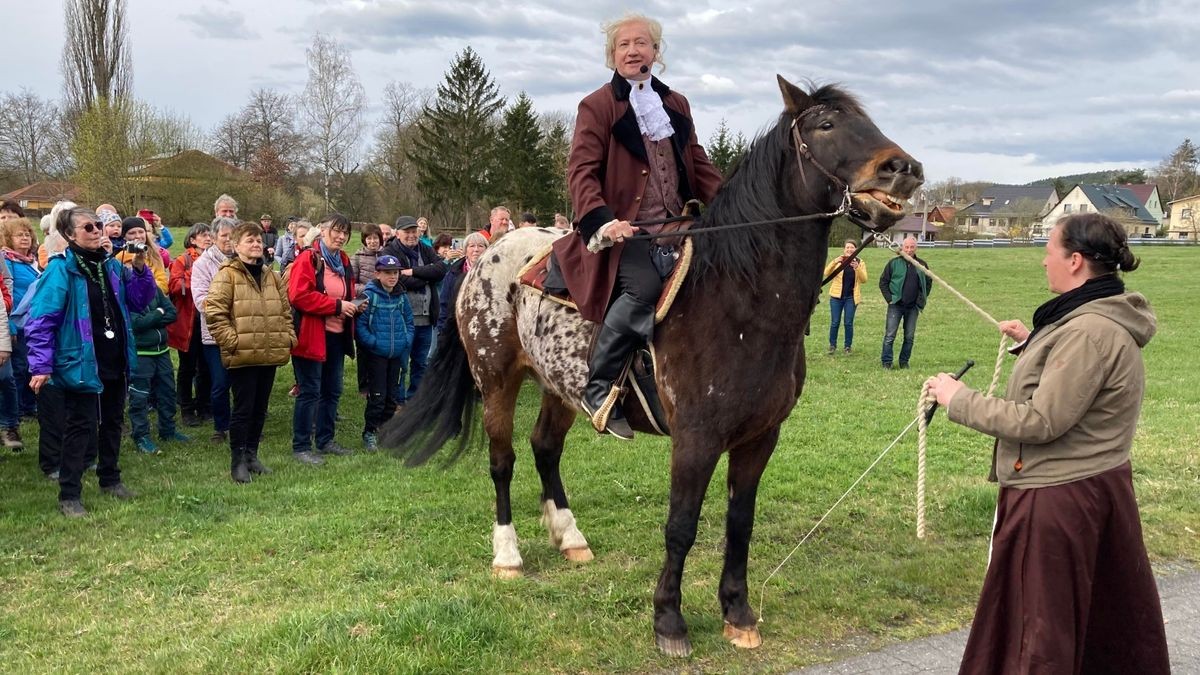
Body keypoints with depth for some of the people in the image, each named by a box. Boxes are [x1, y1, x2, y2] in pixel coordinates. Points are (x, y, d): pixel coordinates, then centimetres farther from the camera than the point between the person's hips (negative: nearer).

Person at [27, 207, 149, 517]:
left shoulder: (111, 265, 6)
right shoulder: (60, 269, -14)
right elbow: (41, 320, -17)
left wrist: (140, 269, -5)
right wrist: (41, 366, -21)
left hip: (116, 362, 7)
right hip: (81, 364, -7)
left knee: (112, 422, 18)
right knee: (80, 428, -3)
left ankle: (110, 478, 34)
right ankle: (69, 495, 6)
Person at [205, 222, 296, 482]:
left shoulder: (271, 276, 15)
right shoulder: (227, 275, -6)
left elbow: (286, 310, 20)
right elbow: (214, 312, -12)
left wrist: (288, 337, 9)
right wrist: (232, 341, -15)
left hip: (270, 354, 6)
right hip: (242, 356, -6)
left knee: (260, 408, 14)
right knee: (243, 409, 0)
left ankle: (251, 454, 27)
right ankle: (238, 461, 11)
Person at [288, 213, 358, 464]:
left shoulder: (343, 261, 15)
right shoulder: (308, 258, -10)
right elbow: (298, 295, -21)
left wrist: (353, 306, 4)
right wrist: (336, 306, -20)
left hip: (337, 335, 8)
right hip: (311, 335, -8)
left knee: (332, 391, 15)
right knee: (309, 391, -3)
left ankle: (325, 440, 27)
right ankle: (301, 446, 5)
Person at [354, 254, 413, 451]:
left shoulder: (401, 296, 7)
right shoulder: (368, 295, -11)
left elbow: (409, 321, 15)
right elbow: (360, 323, -13)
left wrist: (407, 340, 1)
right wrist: (372, 341, -19)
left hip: (397, 354, 6)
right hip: (375, 354, -6)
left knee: (391, 396, 12)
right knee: (377, 396, -4)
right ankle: (369, 433, 8)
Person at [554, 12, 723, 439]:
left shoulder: (676, 105, 21)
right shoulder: (597, 106, 4)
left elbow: (700, 167, 22)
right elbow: (581, 170, -7)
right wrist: (601, 221, -25)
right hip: (624, 230, -6)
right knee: (644, 288, -32)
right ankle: (599, 389, -19)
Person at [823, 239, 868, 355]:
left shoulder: (860, 262, 3)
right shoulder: (838, 261, 1)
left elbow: (864, 279, -8)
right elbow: (826, 273, -11)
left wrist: (857, 268, -24)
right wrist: (835, 262, -26)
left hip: (851, 297, 0)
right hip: (837, 296, 0)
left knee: (848, 323, 1)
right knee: (835, 322, 2)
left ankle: (848, 346, 14)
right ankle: (832, 345, 16)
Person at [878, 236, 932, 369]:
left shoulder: (922, 265, 6)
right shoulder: (894, 263, -2)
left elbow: (928, 283, 18)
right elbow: (883, 282, 3)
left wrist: (921, 300, 9)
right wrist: (889, 299, -5)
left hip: (913, 307, 3)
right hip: (895, 306, -3)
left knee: (910, 337, 7)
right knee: (890, 335, -5)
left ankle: (904, 362, 18)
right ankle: (886, 362, 1)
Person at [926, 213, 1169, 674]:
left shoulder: (1088, 332, -24)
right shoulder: (1101, 319, 8)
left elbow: (1041, 421, -25)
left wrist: (959, 400, -18)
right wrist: (1034, 343, 16)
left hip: (1056, 496, -10)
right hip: (1096, 485, 10)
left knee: (1039, 622, 3)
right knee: (1106, 612, 21)